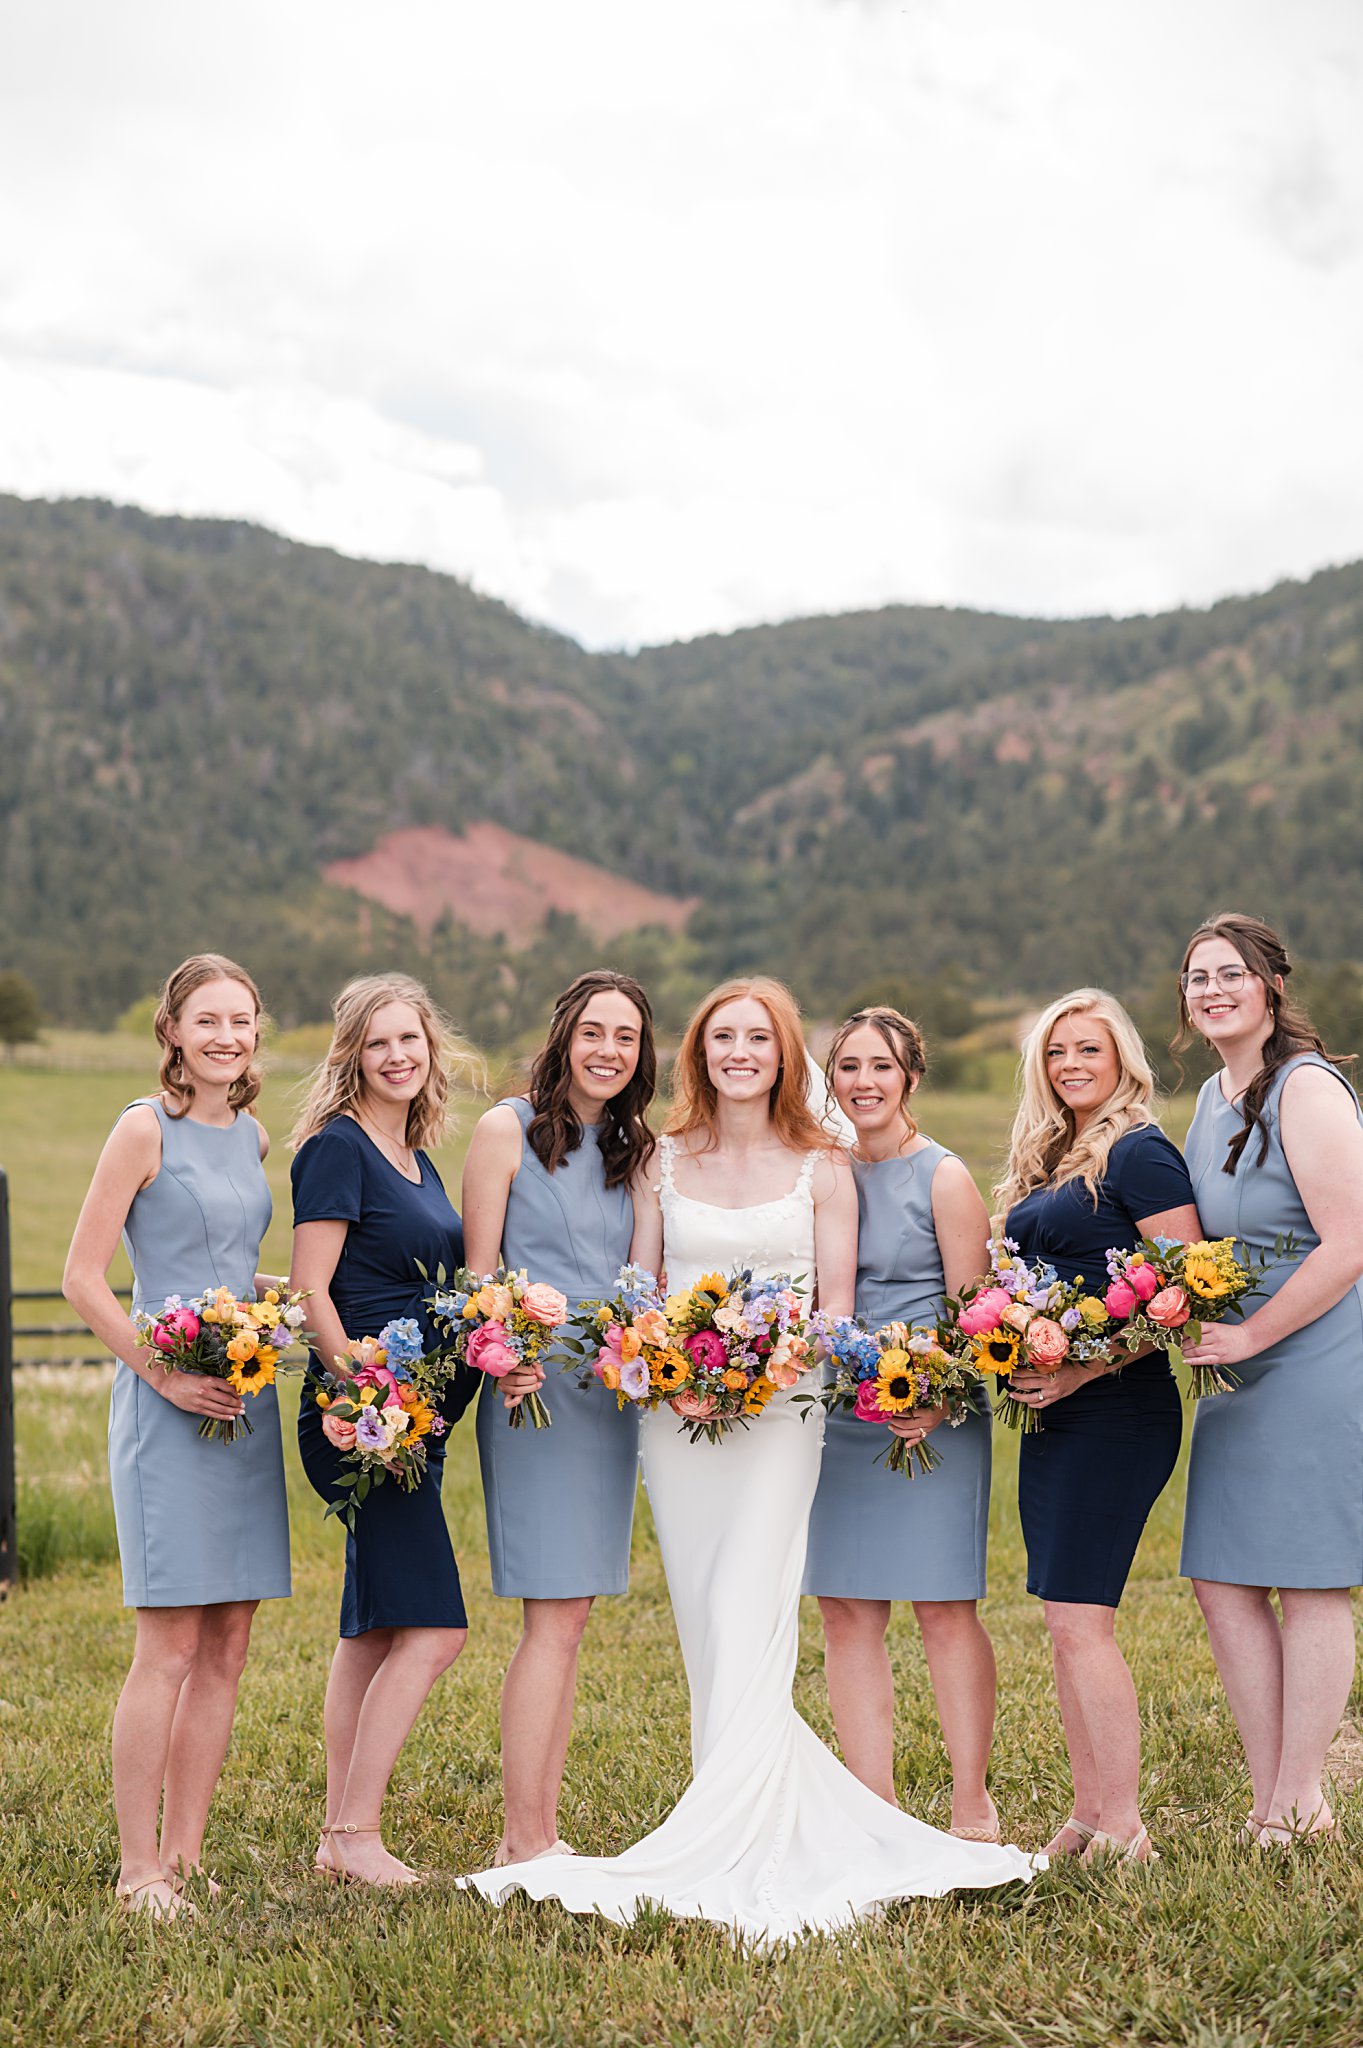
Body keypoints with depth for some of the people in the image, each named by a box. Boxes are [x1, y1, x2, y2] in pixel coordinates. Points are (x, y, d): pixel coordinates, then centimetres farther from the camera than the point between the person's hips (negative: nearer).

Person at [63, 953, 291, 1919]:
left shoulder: (253, 1136, 13)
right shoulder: (145, 1128, -8)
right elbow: (83, 1278, -9)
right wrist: (162, 1372, -15)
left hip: (249, 1397, 7)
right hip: (168, 1405, -7)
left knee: (227, 1649, 8)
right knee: (170, 1648, -6)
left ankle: (185, 1856, 17)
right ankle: (139, 1870, 4)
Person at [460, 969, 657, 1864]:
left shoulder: (634, 1149, 15)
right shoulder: (508, 1129, -2)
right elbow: (478, 1271, -4)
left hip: (614, 1391, 6)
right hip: (533, 1388, -6)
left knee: (570, 1615, 7)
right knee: (555, 1615, -10)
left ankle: (538, 1829, 13)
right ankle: (526, 1842, -4)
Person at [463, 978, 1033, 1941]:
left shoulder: (821, 1167, 5)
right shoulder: (663, 1162, 11)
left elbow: (837, 1305, 3)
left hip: (780, 1411, -3)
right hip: (676, 1410, 3)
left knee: (745, 1620, -14)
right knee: (703, 1629, 3)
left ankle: (728, 1854, -13)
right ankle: (775, 1820, 13)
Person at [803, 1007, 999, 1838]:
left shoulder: (943, 1177, -3)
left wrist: (936, 1398, -21)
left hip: (931, 1420, -5)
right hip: (840, 1417, 5)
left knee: (944, 1607, -2)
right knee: (848, 1611, 4)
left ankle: (972, 1808, 8)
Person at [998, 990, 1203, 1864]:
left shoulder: (1138, 1153, -9)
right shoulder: (1046, 1160, 17)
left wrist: (1088, 1368, -19)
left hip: (1119, 1410, -9)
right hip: (1050, 1414, 9)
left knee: (1081, 1618, -10)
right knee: (1067, 1622, 10)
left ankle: (1124, 1831, -4)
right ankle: (1088, 1814, 18)